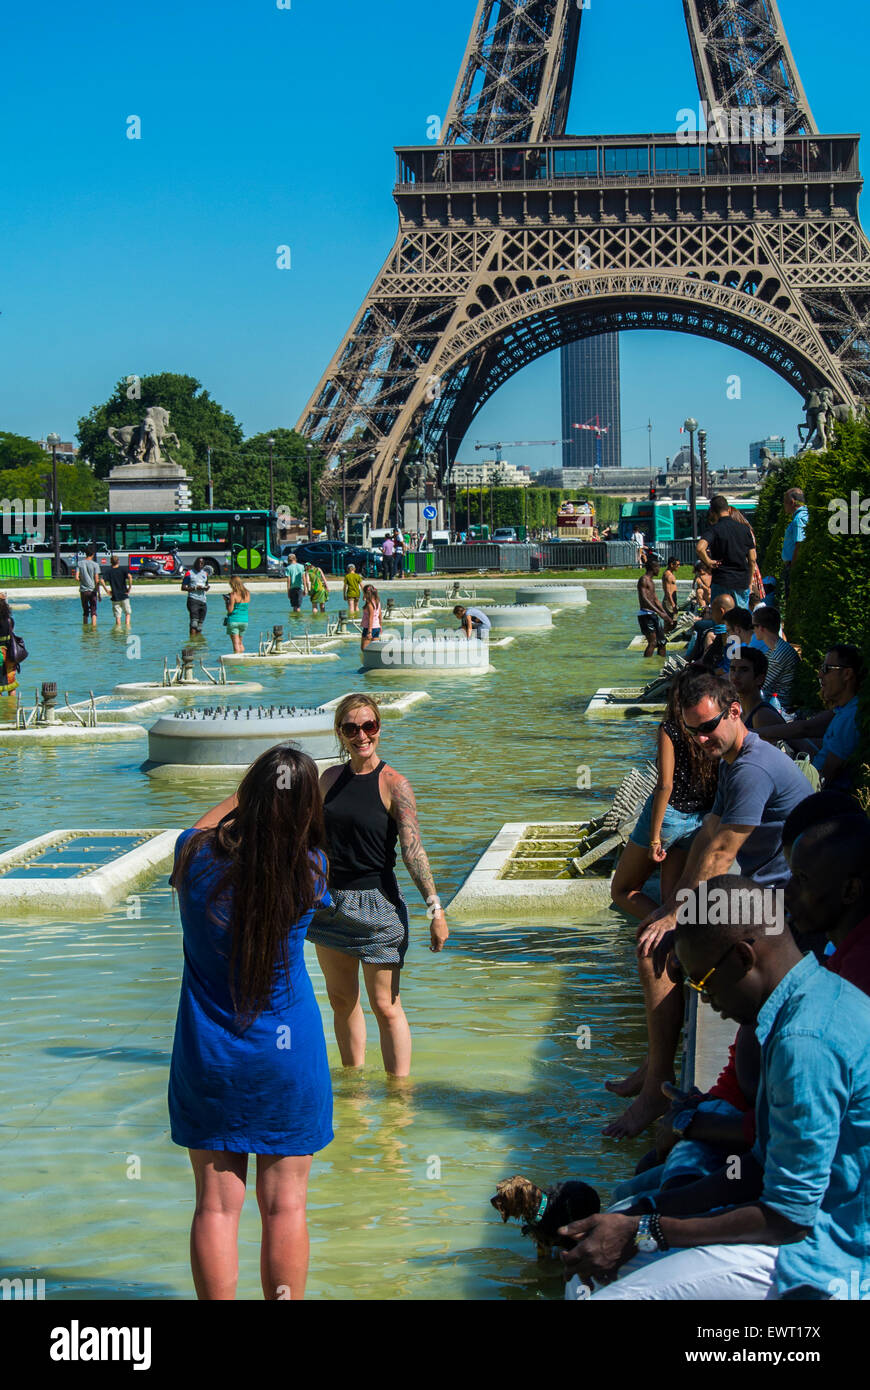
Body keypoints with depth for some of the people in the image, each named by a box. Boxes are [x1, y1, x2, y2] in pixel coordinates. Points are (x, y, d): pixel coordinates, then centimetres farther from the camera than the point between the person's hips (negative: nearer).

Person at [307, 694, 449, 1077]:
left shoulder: (394, 784, -9)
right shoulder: (330, 778, 6)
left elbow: (412, 849, -15)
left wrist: (435, 908, -21)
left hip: (377, 904, -5)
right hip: (330, 902, 5)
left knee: (385, 1006, -2)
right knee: (341, 999, 14)